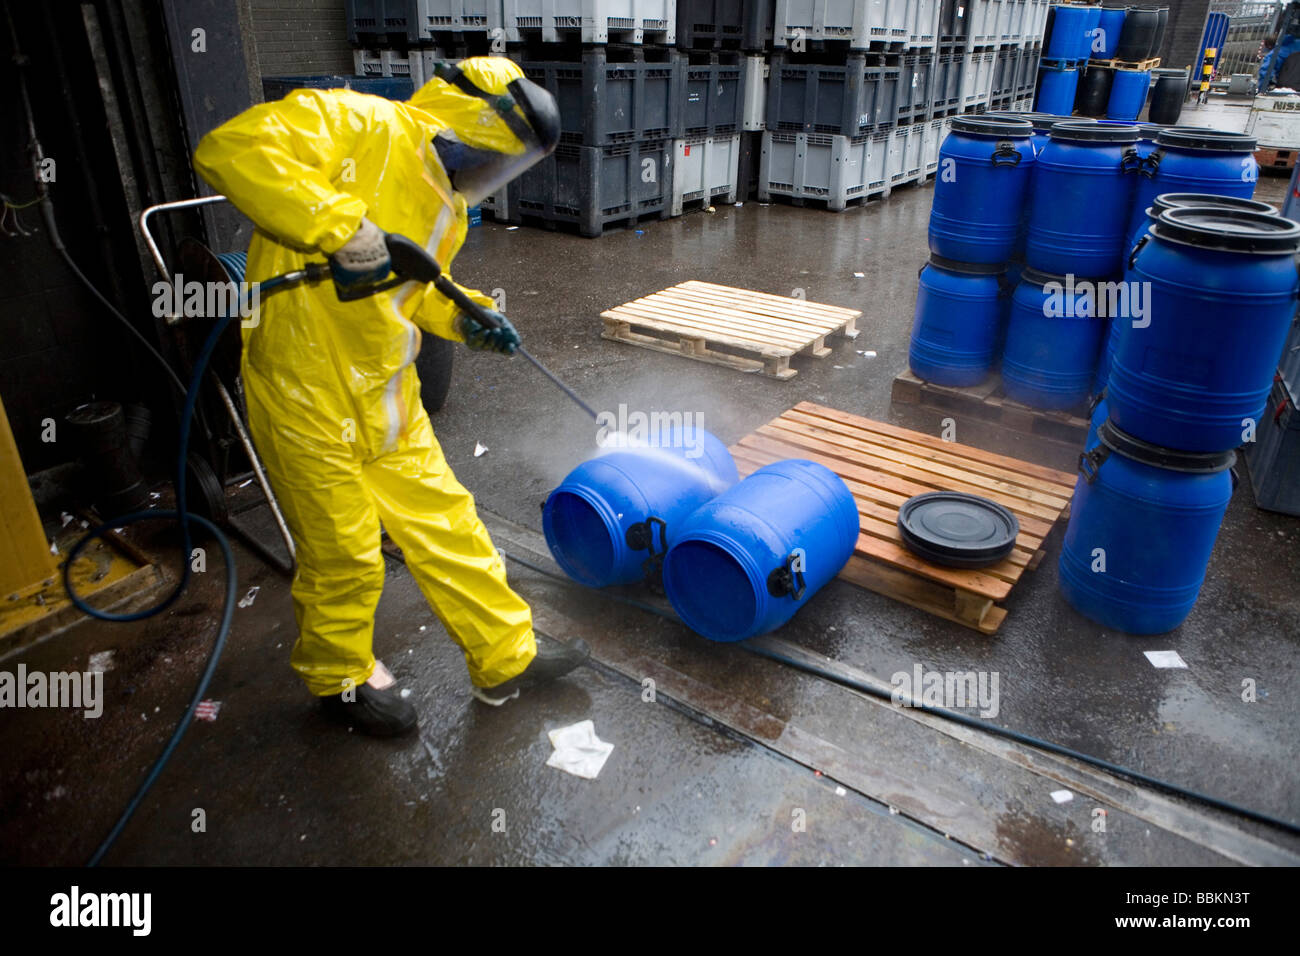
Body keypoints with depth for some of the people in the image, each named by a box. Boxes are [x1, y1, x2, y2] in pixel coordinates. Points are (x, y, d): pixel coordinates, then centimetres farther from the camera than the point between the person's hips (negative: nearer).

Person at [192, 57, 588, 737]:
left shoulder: (447, 203, 13)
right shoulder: (359, 126, -16)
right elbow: (232, 148, -26)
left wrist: (463, 316, 5)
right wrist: (339, 225, -33)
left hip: (388, 399, 8)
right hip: (310, 397, -8)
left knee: (444, 525, 14)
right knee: (344, 558, 7)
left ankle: (507, 658, 29)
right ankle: (338, 680, 35)